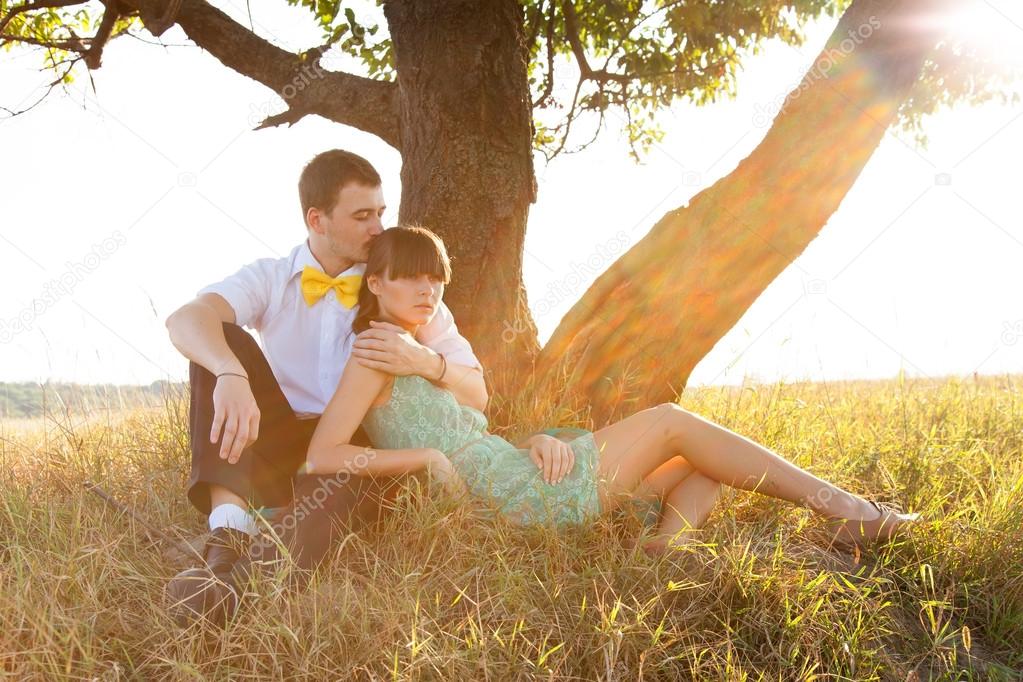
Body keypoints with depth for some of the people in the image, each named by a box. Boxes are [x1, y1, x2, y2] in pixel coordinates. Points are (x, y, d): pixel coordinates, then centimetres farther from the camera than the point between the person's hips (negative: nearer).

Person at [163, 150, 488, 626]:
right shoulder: (270, 278, 2)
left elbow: (477, 395, -1)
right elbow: (184, 320, -20)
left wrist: (424, 362, -24)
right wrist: (231, 375, -43)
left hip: (365, 455, -1)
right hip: (282, 449, 1)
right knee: (220, 340, -22)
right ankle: (228, 540, -40)